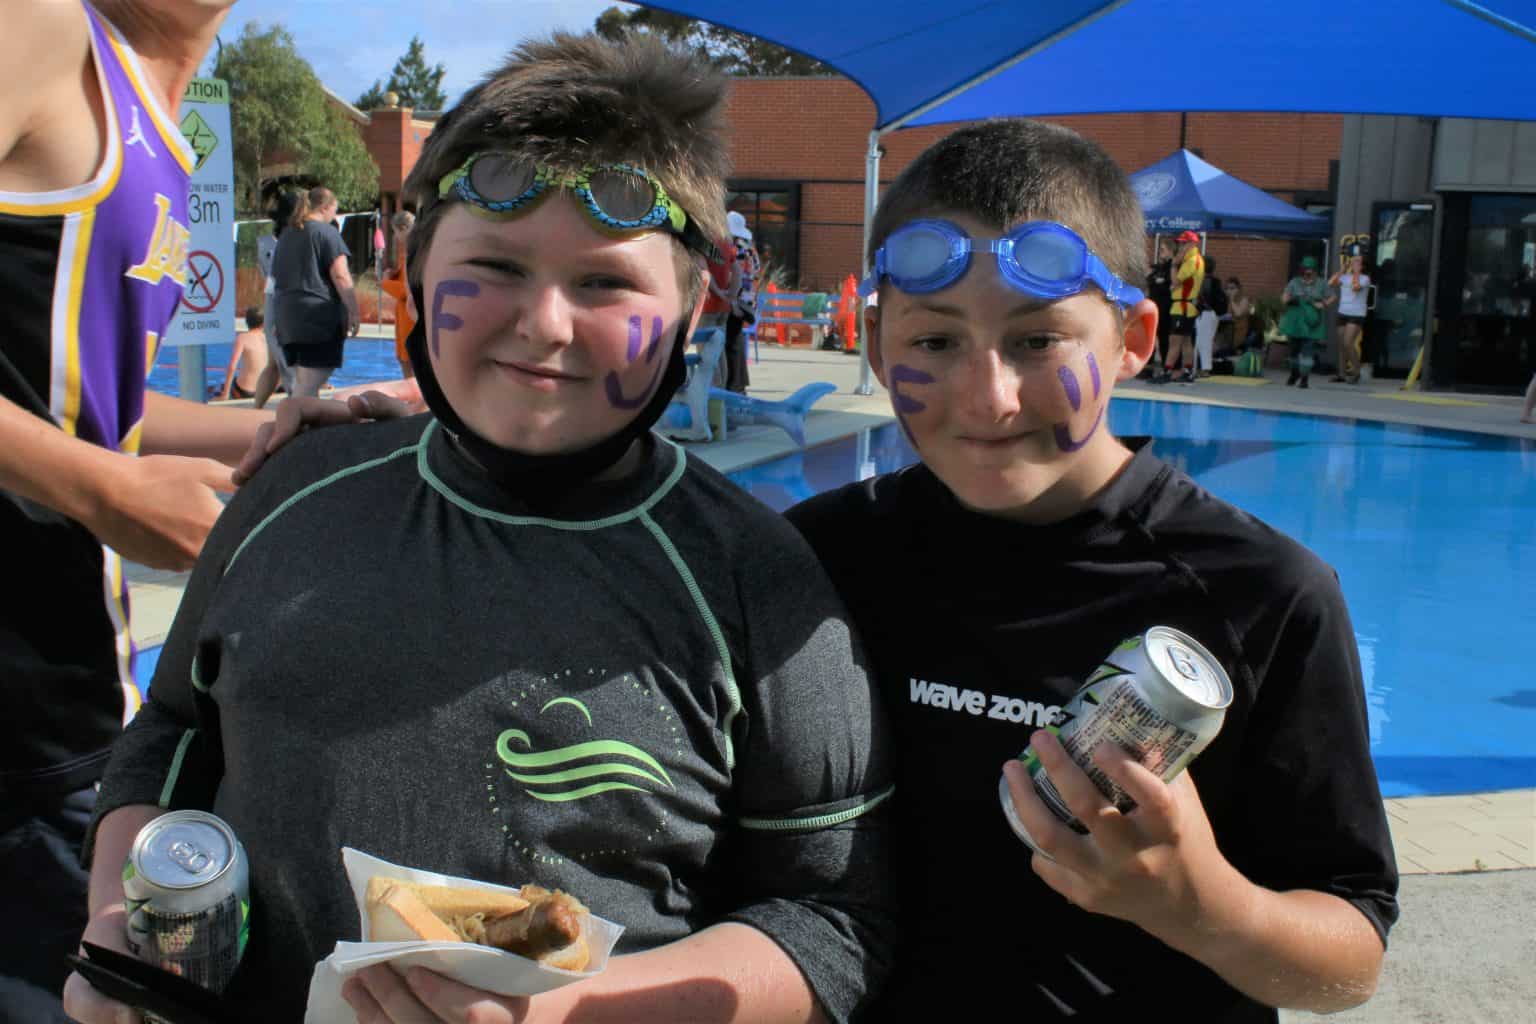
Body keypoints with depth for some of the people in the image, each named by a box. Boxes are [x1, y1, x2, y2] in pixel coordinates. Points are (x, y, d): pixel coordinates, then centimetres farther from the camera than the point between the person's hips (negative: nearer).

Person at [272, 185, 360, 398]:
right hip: (319, 315, -7)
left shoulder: (286, 236, 18)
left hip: (288, 317, 8)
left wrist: (278, 320, 26)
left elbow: (276, 277, 22)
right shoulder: (327, 232, -5)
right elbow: (340, 276, -13)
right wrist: (354, 312, -9)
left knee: (300, 383, 13)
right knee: (308, 388, -10)